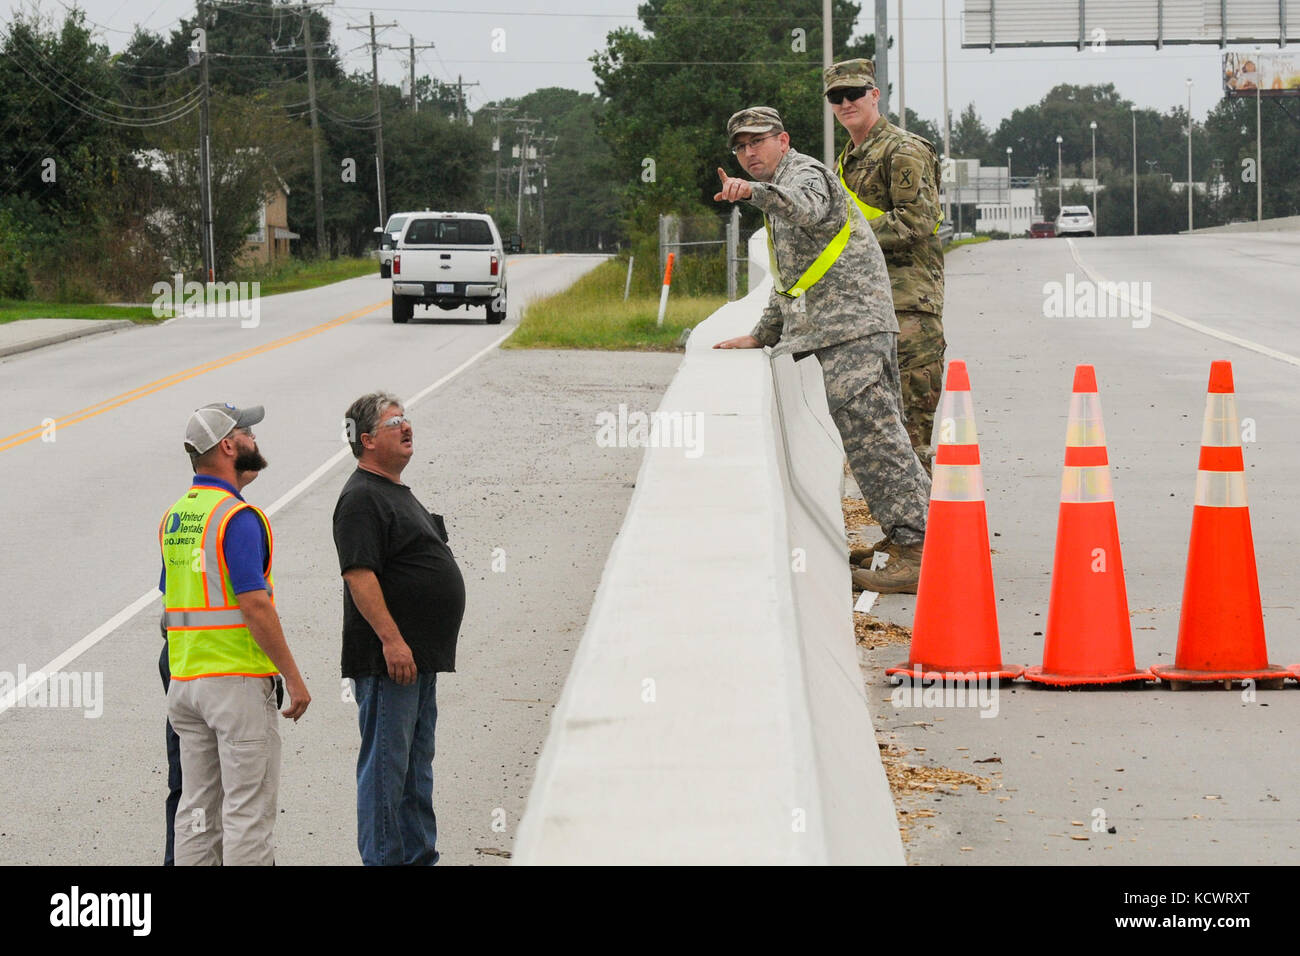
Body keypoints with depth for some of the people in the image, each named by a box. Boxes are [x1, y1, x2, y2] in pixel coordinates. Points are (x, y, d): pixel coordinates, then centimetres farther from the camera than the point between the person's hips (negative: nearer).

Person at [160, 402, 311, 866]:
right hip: (239, 681, -8)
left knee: (197, 810, 11)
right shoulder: (238, 516, -14)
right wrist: (293, 677, -15)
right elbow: (255, 604, -20)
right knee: (249, 809, -4)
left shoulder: (173, 517, 12)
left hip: (184, 682, 8)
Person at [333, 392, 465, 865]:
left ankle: (419, 856, 21)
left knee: (416, 762, 15)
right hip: (387, 660, -10)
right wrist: (391, 639, -26)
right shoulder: (361, 498, -13)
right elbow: (358, 574, -21)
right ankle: (384, 860, -4)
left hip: (417, 657, 10)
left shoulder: (399, 493, 19)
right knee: (386, 763, -6)